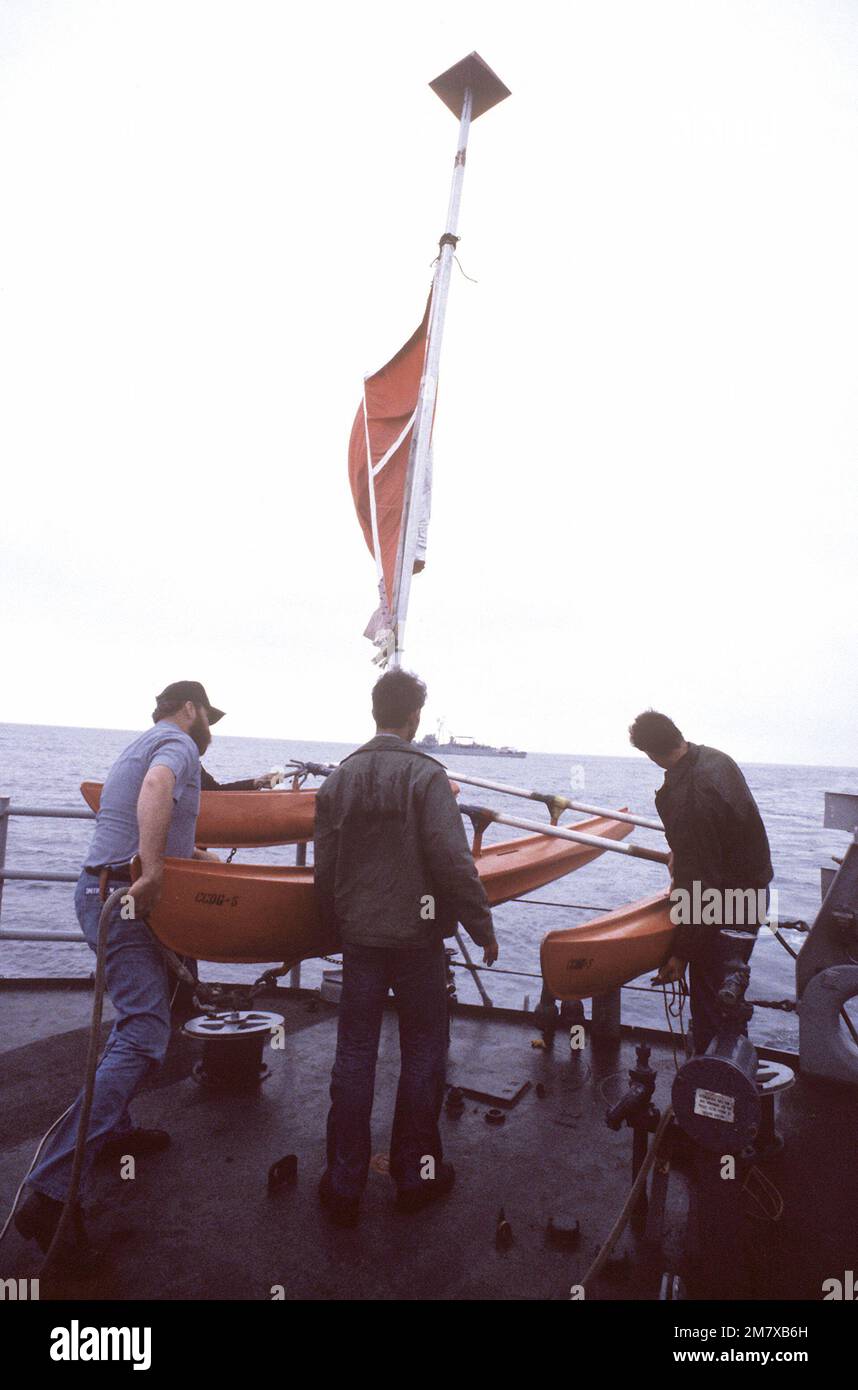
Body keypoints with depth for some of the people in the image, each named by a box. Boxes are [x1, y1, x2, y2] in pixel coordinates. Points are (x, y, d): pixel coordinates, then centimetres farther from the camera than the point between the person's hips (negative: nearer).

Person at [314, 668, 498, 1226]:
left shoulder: (339, 778, 2)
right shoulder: (426, 775, -14)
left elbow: (325, 871, 6)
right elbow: (453, 862, -19)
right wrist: (483, 928, -7)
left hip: (359, 938, 4)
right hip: (418, 937, -4)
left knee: (354, 1055, 13)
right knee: (423, 1054, 14)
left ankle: (344, 1185, 23)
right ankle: (416, 1173, 27)